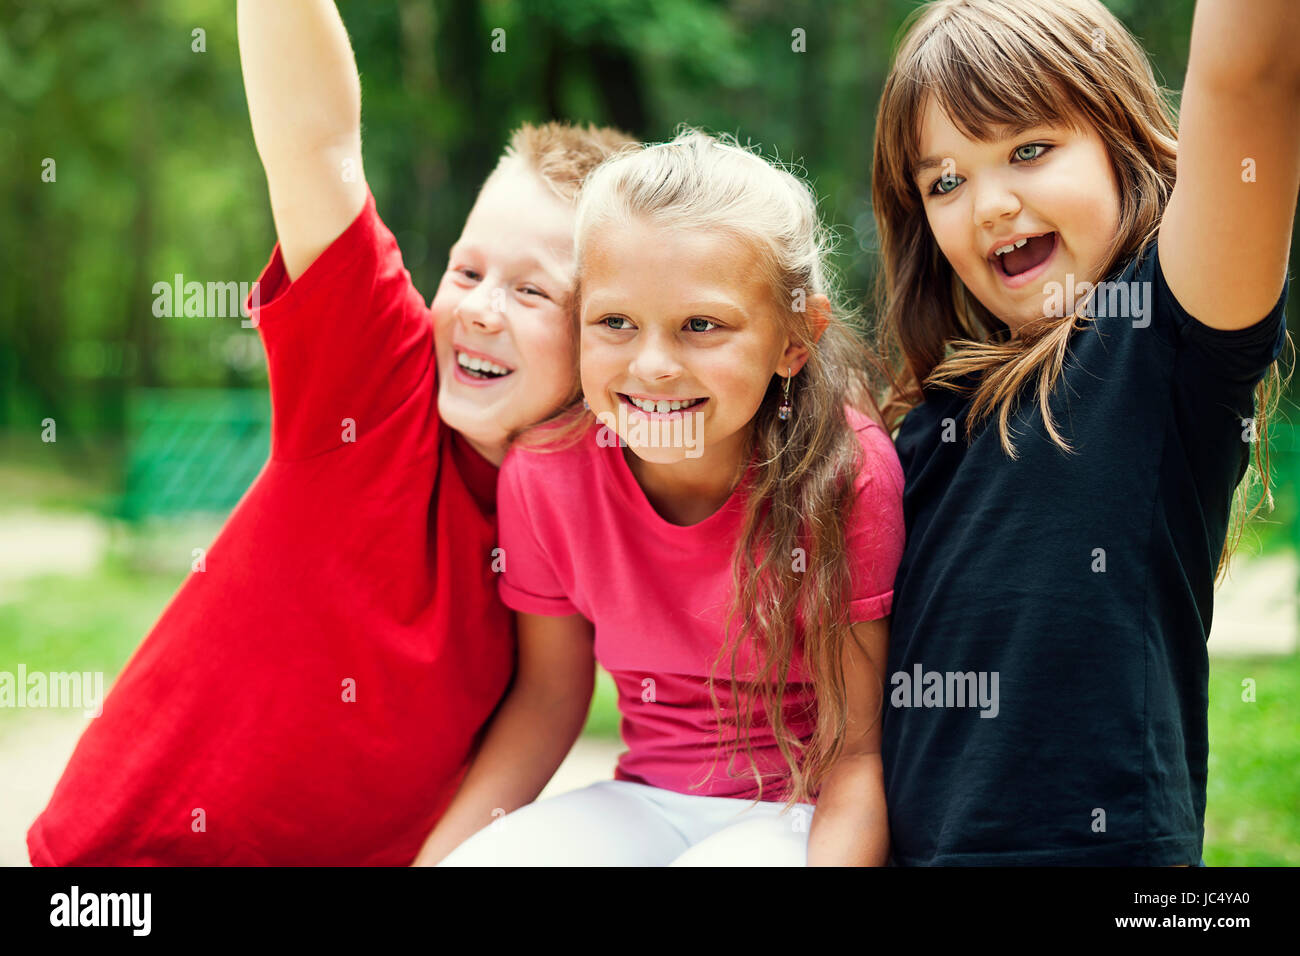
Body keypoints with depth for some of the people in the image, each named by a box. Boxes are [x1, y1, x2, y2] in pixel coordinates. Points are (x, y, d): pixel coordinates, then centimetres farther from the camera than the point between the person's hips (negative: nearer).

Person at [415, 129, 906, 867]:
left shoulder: (849, 472, -20)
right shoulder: (547, 473, -10)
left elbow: (859, 750, -15)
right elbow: (549, 698, 4)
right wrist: (434, 853, -6)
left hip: (811, 810, -3)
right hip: (651, 800, 3)